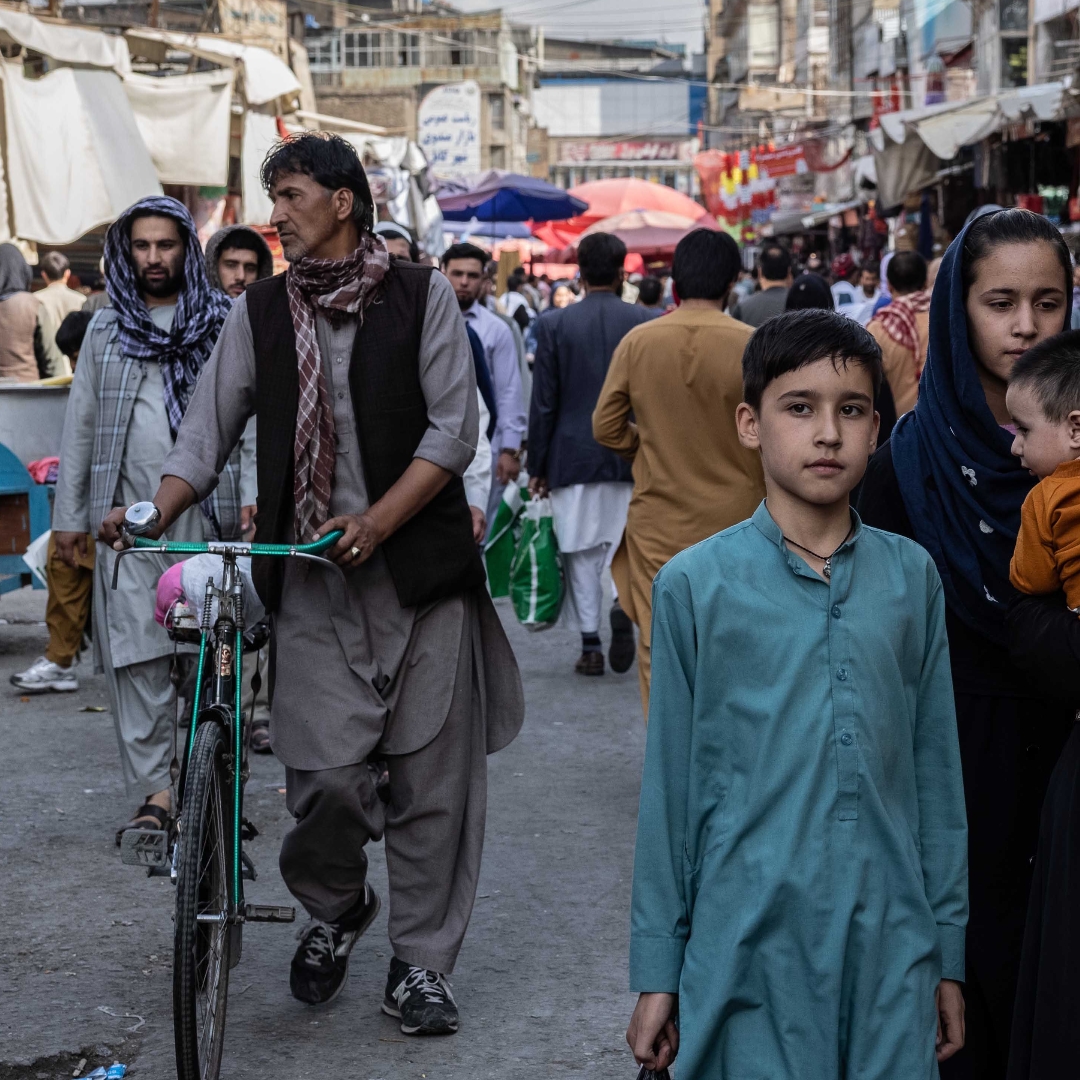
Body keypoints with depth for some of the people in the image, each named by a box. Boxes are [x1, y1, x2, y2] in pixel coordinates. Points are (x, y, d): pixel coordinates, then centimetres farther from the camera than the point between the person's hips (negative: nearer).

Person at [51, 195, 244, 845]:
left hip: (206, 505, -2)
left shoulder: (225, 323, 7)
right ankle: (156, 791, -5)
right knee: (136, 653, -6)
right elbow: (81, 424, 15)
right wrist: (70, 514, 11)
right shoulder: (107, 330, 15)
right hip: (127, 511, 2)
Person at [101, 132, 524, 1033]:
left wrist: (376, 522, -14)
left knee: (432, 774, 1)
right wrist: (157, 509, -13)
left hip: (418, 566, -1)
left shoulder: (421, 297, 1)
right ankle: (332, 909, 22)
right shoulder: (259, 313, 9)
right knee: (323, 773, -8)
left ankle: (422, 961, 16)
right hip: (312, 582, 1)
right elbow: (209, 429, 5)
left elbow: (453, 430, -3)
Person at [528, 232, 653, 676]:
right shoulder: (646, 322, -2)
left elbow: (543, 402, -2)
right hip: (633, 456, 1)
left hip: (573, 455, -1)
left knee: (581, 553, 6)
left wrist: (537, 465, 5)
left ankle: (590, 646, 6)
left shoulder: (555, 324, -3)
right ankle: (626, 601, -18)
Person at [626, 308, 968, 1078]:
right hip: (750, 948, -2)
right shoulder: (695, 586, -3)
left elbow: (937, 774, 8)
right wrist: (656, 971, 2)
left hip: (891, 950, 2)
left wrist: (948, 954, 9)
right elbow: (671, 787, 1)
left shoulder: (911, 577, 4)